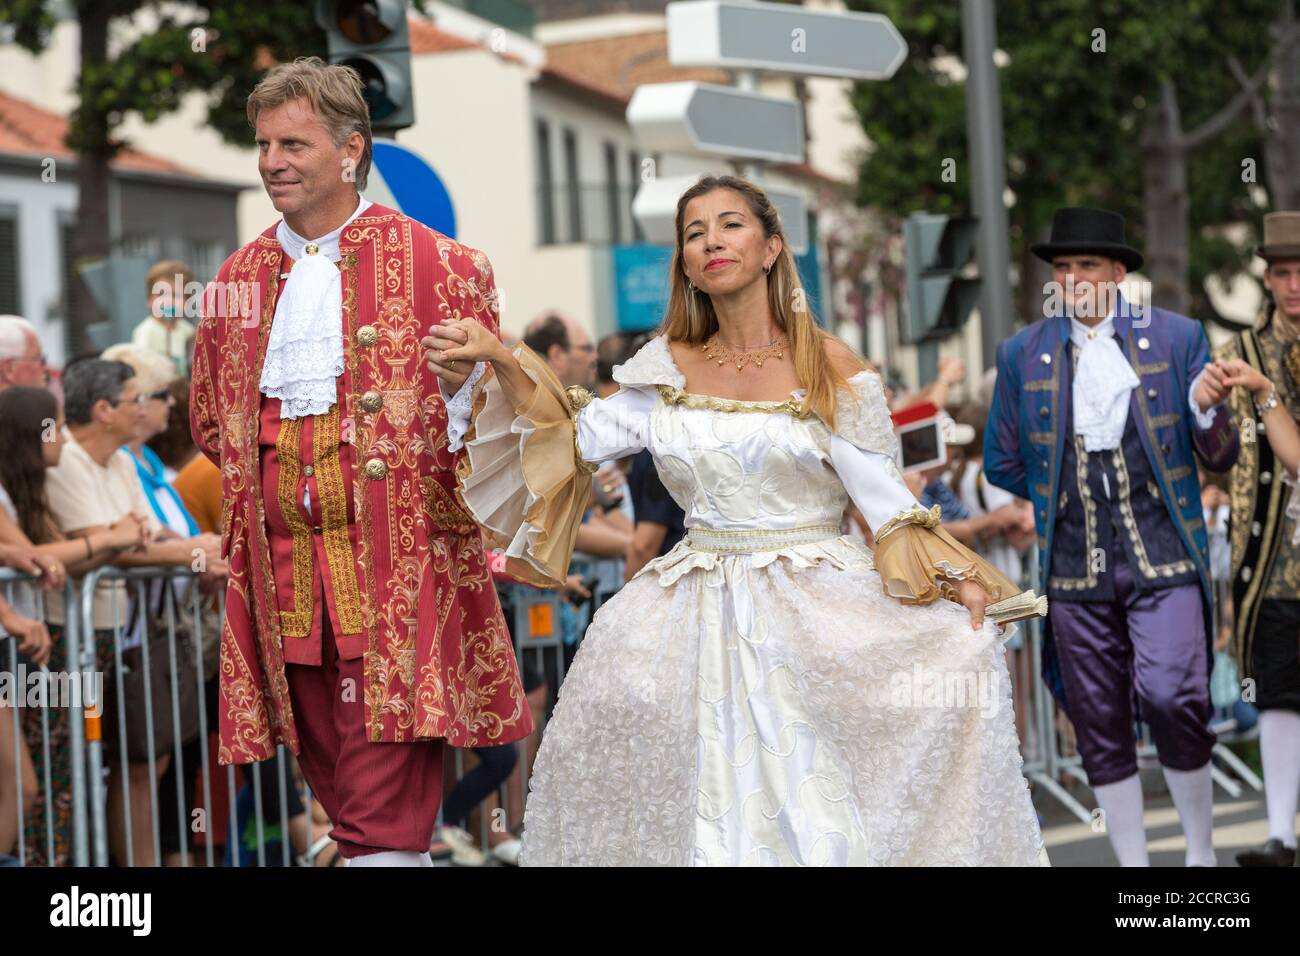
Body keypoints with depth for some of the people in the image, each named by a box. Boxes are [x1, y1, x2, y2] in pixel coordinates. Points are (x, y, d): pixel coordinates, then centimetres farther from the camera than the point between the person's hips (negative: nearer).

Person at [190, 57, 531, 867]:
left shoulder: (437, 266, -1)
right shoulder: (242, 277, 15)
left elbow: (483, 400, 2)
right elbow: (211, 418, 24)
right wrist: (269, 473, 12)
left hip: (396, 550, -5)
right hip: (283, 552, 6)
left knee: (385, 819, -11)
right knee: (329, 764, 11)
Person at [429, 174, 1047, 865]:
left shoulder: (830, 367, -2)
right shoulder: (668, 368, 8)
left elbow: (884, 498, -3)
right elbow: (579, 439, 5)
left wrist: (951, 575, -17)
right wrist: (500, 360, -4)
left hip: (817, 601, -2)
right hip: (699, 610, 2)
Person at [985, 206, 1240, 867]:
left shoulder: (1177, 338, 3)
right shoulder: (1022, 354, 6)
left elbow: (1220, 458, 2)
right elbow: (1002, 464, 15)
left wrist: (1205, 409, -17)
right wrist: (1068, 498, 11)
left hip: (1163, 558, -2)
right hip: (1075, 568, 2)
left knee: (1172, 700, -16)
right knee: (1099, 726, 5)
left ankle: (1201, 852, 4)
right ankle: (1132, 862, 16)